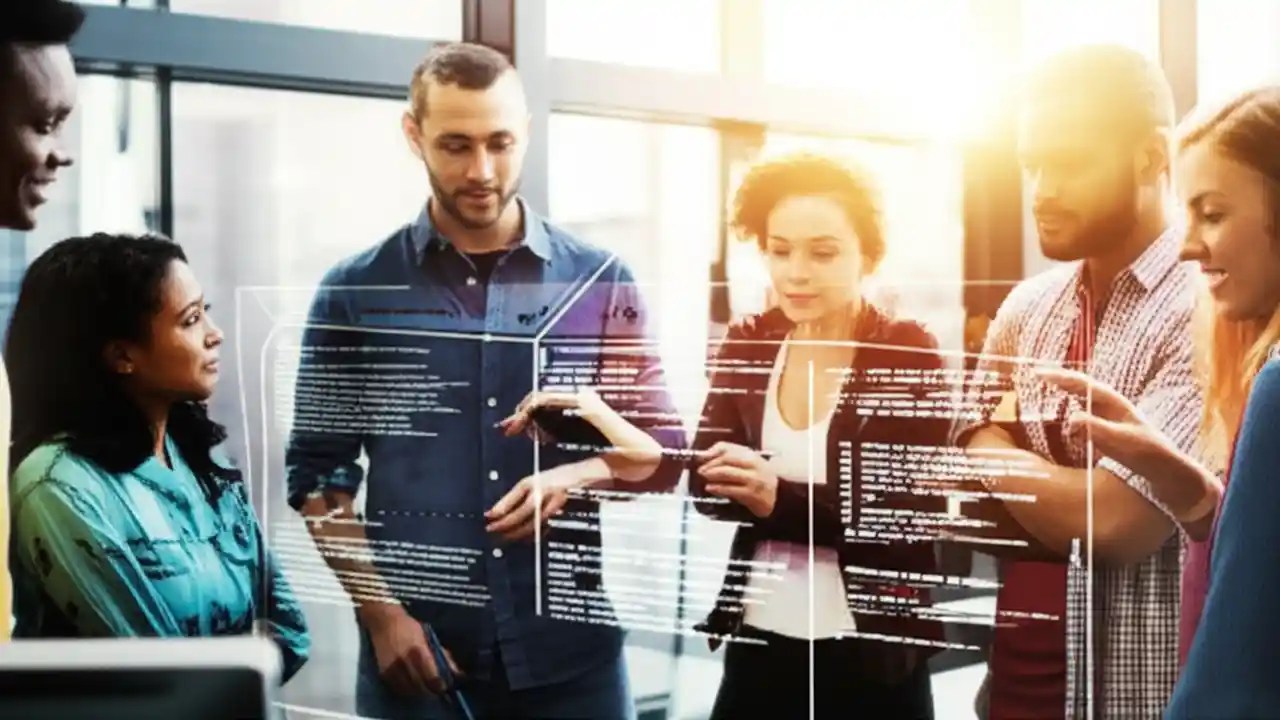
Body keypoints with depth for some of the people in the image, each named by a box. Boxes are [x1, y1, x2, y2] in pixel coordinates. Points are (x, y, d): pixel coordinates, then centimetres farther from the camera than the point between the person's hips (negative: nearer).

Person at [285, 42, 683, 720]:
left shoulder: (600, 282, 4)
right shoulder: (356, 291, 2)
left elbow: (665, 453, 6)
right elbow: (318, 475, 4)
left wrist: (579, 475, -14)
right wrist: (381, 614, -7)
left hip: (570, 652, 1)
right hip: (417, 652, -1)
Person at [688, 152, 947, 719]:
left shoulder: (909, 353, -8)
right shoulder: (746, 344, 3)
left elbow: (911, 515, -14)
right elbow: (707, 484, -4)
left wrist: (782, 499, -24)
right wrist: (752, 489, -26)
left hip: (871, 653, -3)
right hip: (758, 640, 3)